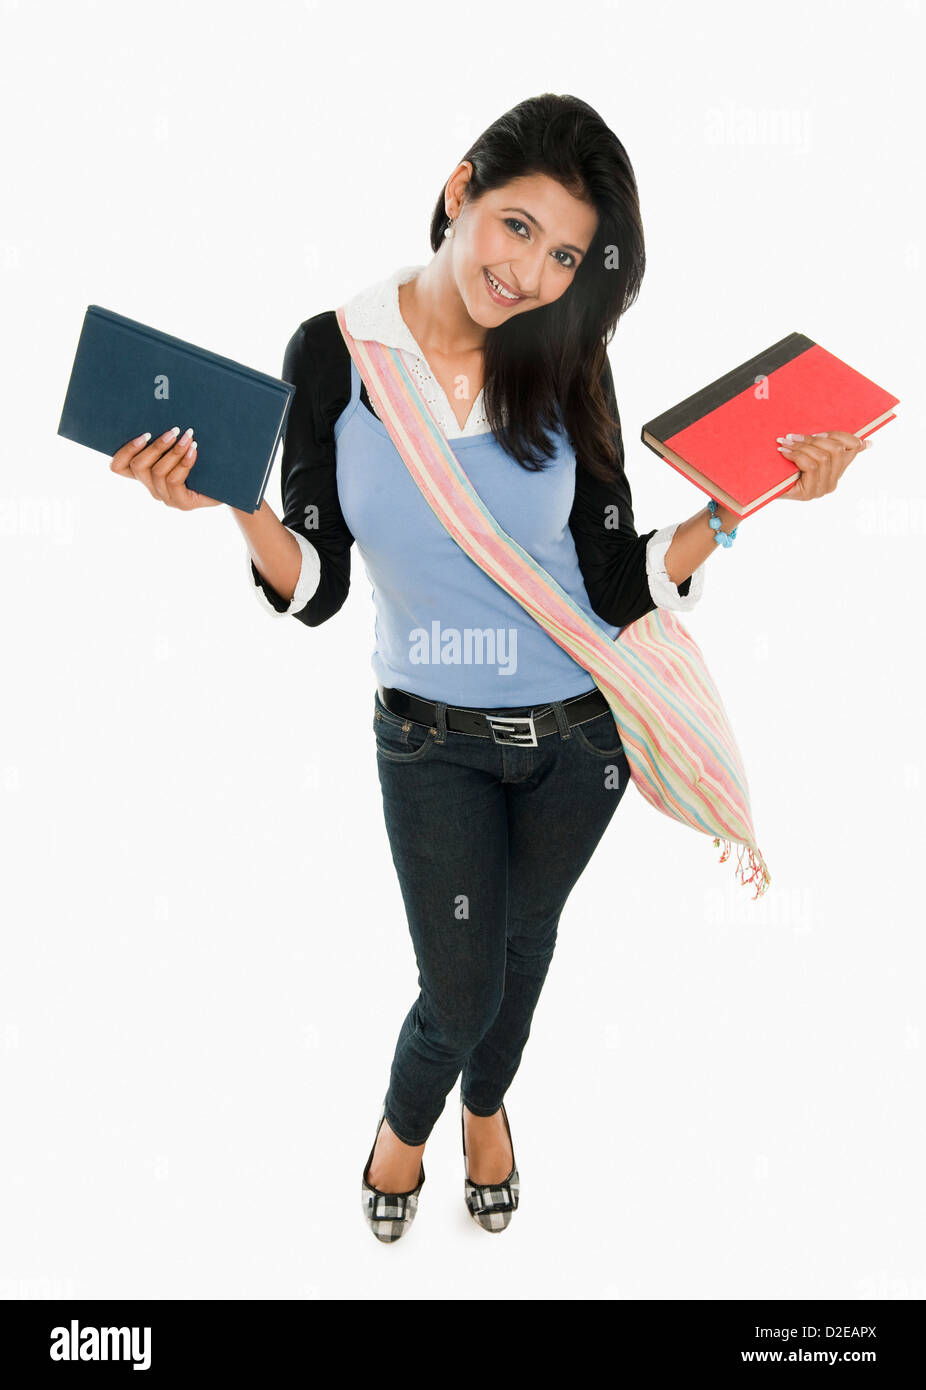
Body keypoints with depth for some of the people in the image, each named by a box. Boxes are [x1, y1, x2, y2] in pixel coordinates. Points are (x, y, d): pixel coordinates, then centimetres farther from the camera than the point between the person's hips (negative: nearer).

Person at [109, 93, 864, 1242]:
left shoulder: (566, 371, -10)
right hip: (432, 738, -2)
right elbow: (313, 589, -11)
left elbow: (622, 586, -10)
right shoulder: (334, 353, -13)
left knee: (524, 943, 22)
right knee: (460, 991, 4)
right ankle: (403, 1125, 43)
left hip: (580, 733, 2)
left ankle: (484, 1105, 56)